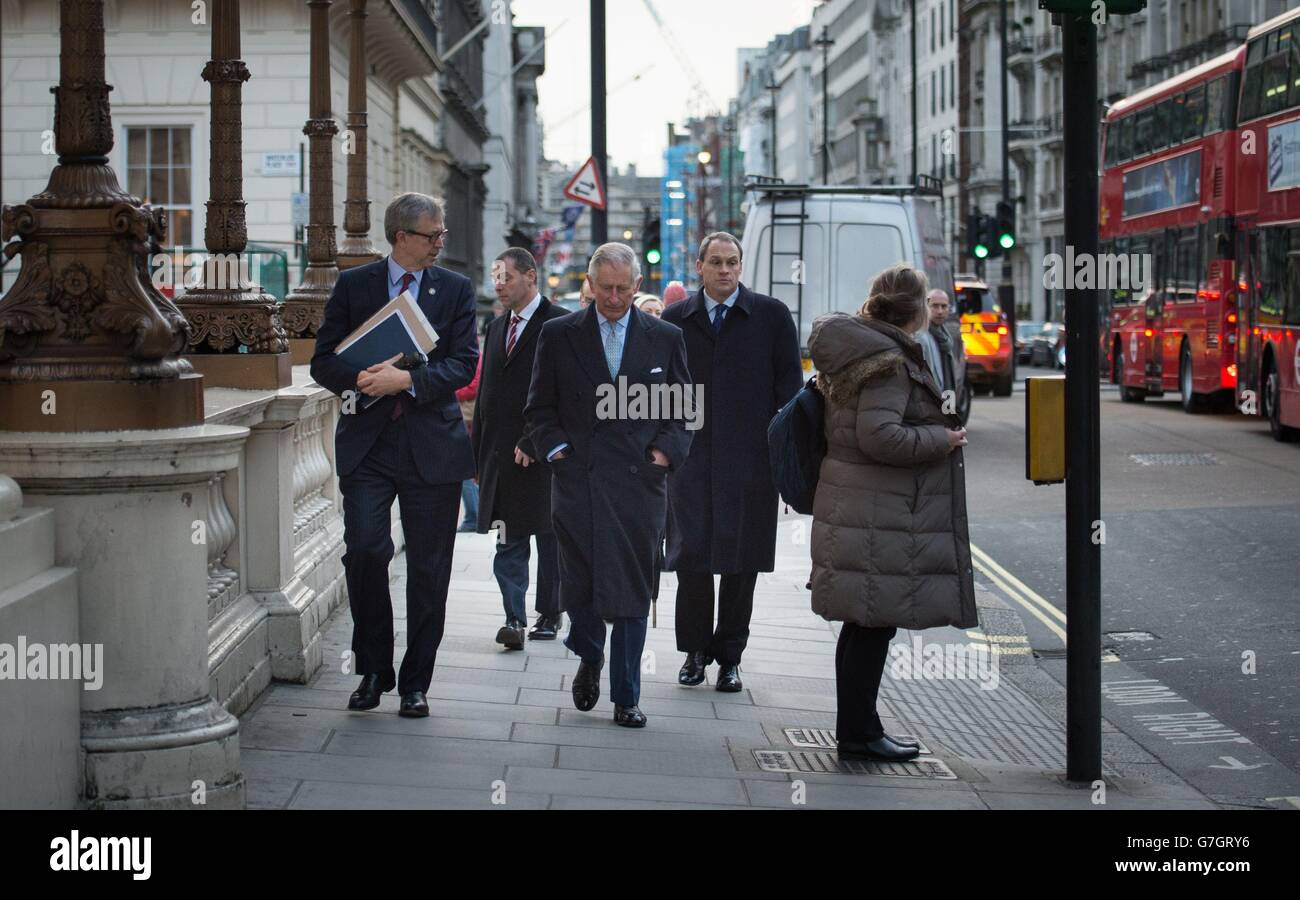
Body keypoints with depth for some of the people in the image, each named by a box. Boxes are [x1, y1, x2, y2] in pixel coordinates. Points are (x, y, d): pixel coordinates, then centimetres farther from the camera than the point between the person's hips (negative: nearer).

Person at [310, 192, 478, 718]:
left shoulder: (455, 290, 7)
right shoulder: (353, 286, 7)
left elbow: (463, 364, -2)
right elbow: (324, 362, 5)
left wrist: (407, 380, -17)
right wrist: (358, 380, -16)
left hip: (432, 443, 1)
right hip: (367, 442, -1)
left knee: (429, 569, 3)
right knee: (364, 549, -14)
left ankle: (415, 683, 14)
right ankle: (373, 669, 4)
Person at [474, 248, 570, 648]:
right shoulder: (496, 327, 16)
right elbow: (486, 392, 17)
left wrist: (534, 443, -17)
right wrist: (479, 455, 12)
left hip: (544, 453, -6)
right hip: (500, 451, 6)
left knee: (550, 539, 6)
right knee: (508, 542, -1)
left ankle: (549, 614, 17)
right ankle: (514, 619, -4)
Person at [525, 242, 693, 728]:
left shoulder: (665, 338, 8)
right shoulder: (559, 335, 7)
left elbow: (684, 407, 13)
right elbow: (539, 408, 11)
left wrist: (666, 451, -1)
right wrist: (554, 447, -3)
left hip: (639, 482, 0)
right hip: (577, 480, 0)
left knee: (633, 594, 0)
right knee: (579, 584, -1)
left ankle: (625, 697, 7)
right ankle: (589, 660, 29)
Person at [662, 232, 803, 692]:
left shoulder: (772, 314, 5)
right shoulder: (675, 320, 9)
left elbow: (790, 382, 4)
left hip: (750, 457, -1)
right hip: (691, 458, 1)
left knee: (742, 559, 2)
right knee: (690, 555, -1)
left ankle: (729, 656, 13)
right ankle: (694, 650, 14)